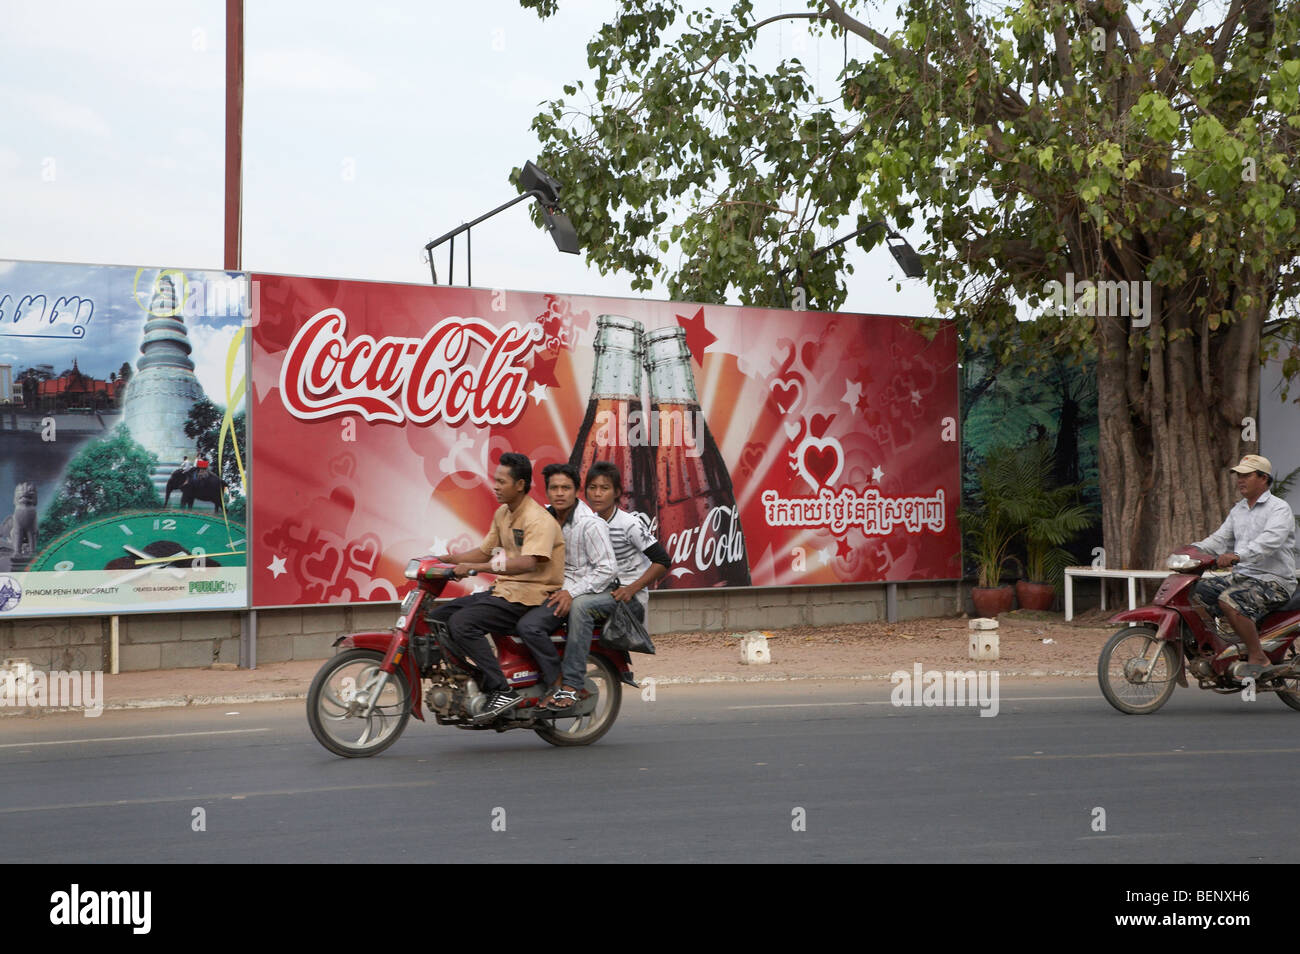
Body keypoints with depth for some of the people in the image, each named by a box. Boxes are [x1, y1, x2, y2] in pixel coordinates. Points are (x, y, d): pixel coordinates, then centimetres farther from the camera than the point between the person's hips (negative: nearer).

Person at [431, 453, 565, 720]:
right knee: (436, 618, 3)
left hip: (529, 595, -10)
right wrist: (450, 559, 6)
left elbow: (529, 563, -32)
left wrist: (476, 567, -36)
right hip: (503, 590, 10)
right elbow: (485, 551, 22)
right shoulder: (503, 513, 14)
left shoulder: (539, 519, -17)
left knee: (462, 623, -27)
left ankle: (502, 691, -26)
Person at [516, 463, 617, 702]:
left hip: (588, 590, -9)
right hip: (557, 587, 9)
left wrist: (572, 592, -22)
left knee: (528, 626, -25)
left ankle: (559, 682, -11)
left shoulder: (591, 524, -15)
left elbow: (608, 569, -18)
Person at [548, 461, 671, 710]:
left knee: (580, 606, -33)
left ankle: (571, 686, -35)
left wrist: (631, 588, -18)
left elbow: (662, 561, -10)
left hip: (630, 597, -7)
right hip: (599, 591, 7)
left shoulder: (629, 525, -9)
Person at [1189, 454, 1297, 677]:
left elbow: (1269, 541, -27)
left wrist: (1238, 556, -42)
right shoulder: (1238, 510, 17)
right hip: (1240, 576, 8)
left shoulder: (1279, 508, -9)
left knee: (1229, 600, -32)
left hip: (1273, 581, -8)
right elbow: (1221, 538, 15)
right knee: (1196, 593, -6)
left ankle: (1258, 656, -20)